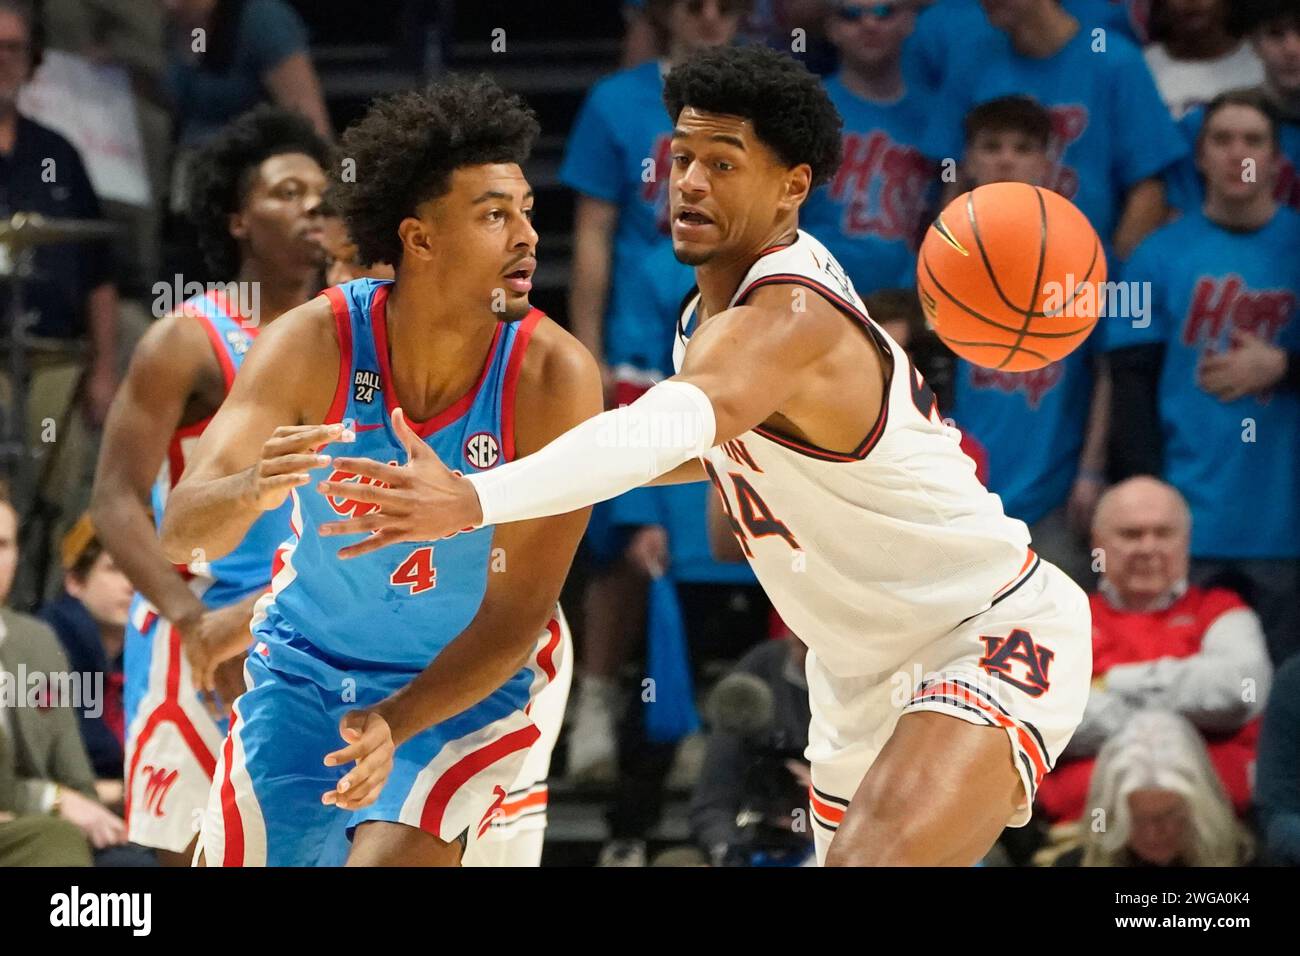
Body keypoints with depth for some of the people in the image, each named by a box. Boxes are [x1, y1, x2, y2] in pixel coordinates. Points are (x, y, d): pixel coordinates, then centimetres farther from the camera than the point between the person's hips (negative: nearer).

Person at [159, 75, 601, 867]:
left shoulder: (553, 376, -24)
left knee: (391, 859, -22)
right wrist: (253, 489, -49)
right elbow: (182, 530, -26)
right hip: (309, 664, 2)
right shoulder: (316, 342, -21)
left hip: (473, 679, -2)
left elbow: (519, 613, -21)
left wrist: (396, 725, -34)